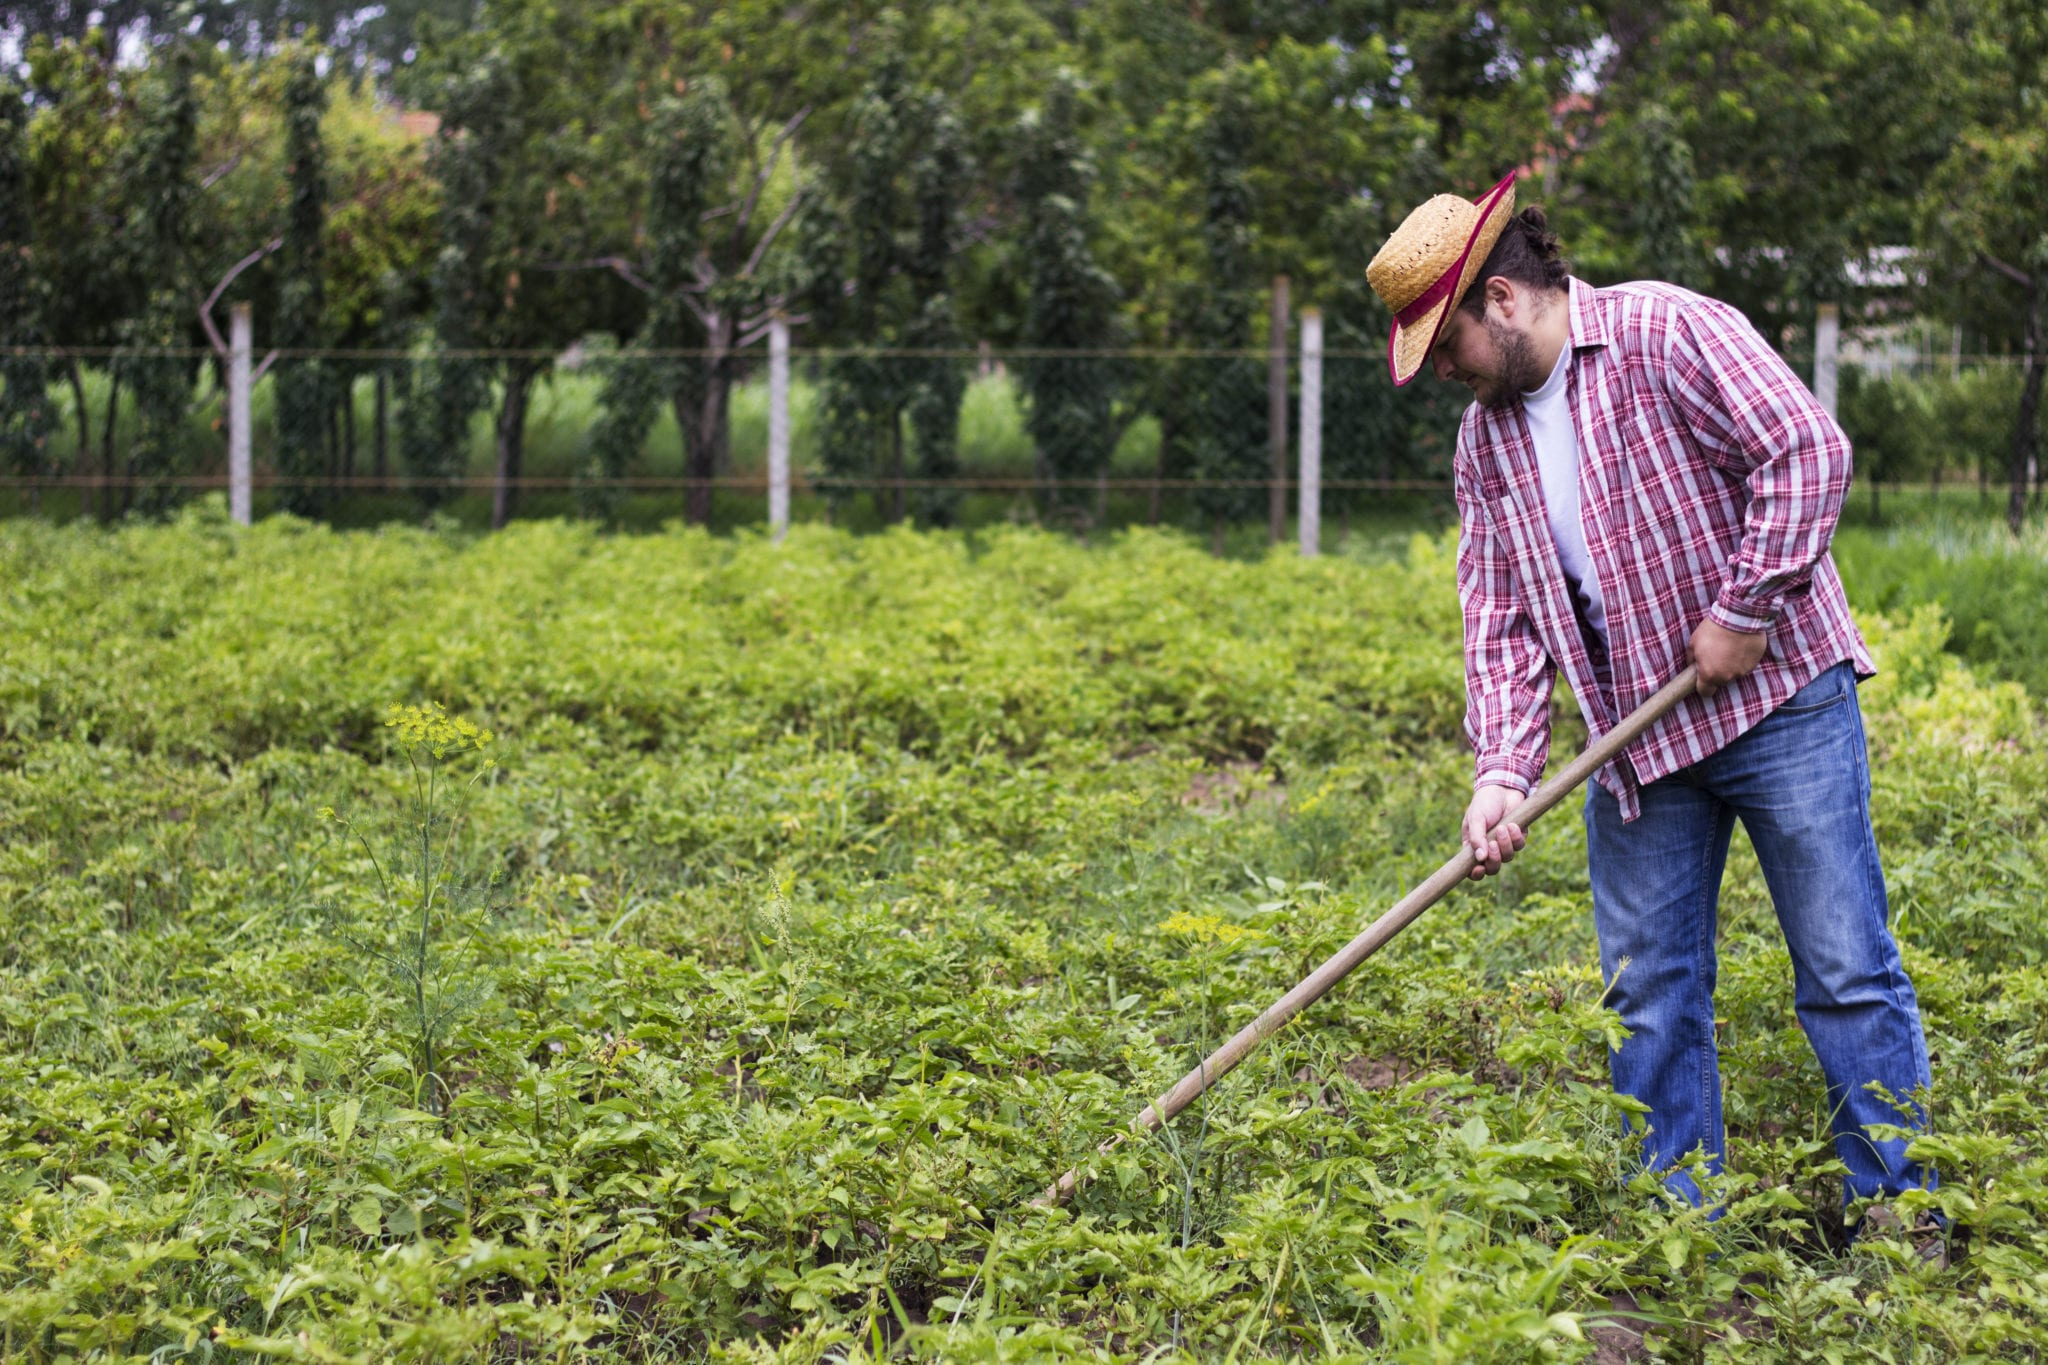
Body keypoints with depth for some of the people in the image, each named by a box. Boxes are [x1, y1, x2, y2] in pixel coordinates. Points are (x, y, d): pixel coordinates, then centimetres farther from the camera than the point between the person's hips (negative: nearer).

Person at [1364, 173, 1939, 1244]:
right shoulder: (1486, 438, 10)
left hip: (1776, 701, -7)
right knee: (1650, 991, 7)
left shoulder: (1667, 335, -11)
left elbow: (1809, 451, -18)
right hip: (1637, 740, 7)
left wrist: (1745, 608, -18)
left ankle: (1897, 1210, 8)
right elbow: (1501, 616, 7)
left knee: (1846, 972, -2)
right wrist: (1502, 767, -6)